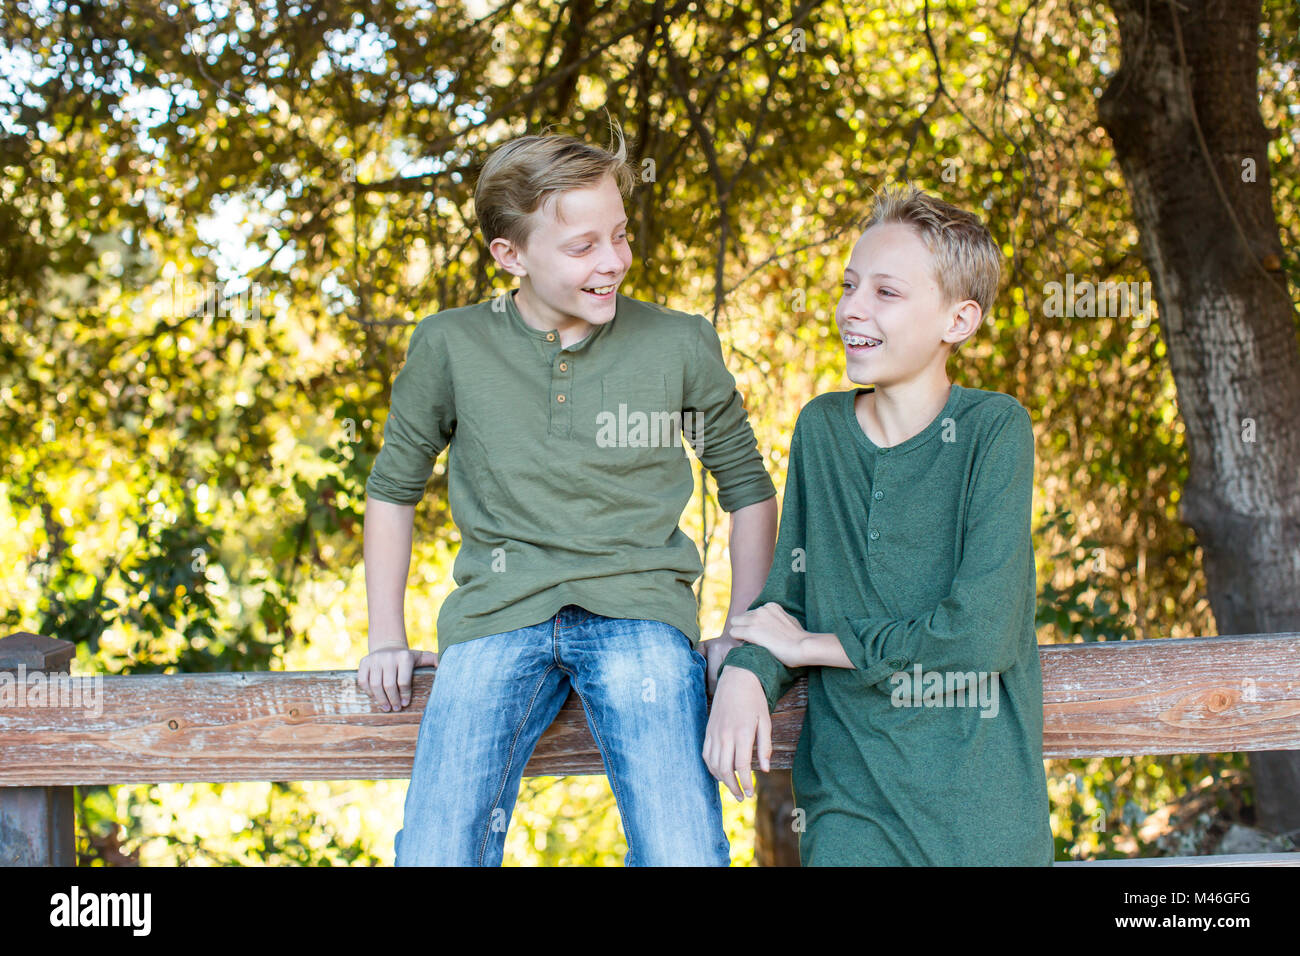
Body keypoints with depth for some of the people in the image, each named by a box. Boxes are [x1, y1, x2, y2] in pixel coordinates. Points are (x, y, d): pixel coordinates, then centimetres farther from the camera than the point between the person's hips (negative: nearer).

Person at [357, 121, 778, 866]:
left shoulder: (680, 345, 4)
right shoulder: (451, 346, 4)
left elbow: (747, 484, 15)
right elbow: (395, 486, 17)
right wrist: (387, 639, 11)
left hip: (638, 614, 0)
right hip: (498, 618, 1)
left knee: (685, 852, -21)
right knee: (435, 852, -19)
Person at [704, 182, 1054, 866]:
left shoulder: (994, 428, -7)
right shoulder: (821, 428, 6)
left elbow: (982, 630, -15)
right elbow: (789, 592, 10)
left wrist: (807, 645, -7)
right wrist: (743, 673, -11)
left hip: (979, 799, -2)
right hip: (849, 792, 3)